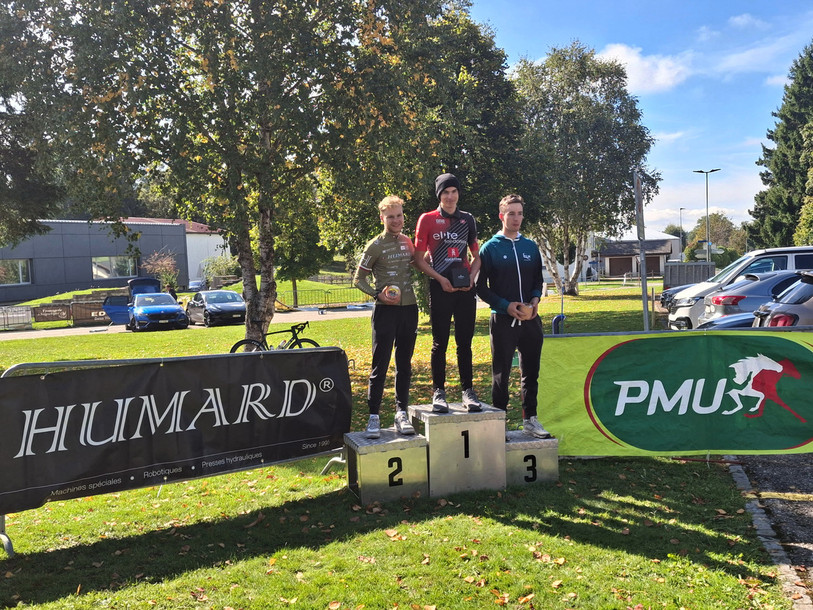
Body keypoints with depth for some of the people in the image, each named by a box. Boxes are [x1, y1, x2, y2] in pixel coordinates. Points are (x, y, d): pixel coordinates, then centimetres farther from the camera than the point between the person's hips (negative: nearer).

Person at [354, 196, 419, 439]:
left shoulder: (409, 243, 11)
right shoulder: (375, 246, -3)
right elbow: (358, 279, -1)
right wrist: (377, 294, -15)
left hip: (409, 309, 5)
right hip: (386, 310, -5)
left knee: (405, 365, 9)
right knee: (380, 366, -3)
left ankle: (401, 413, 17)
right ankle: (373, 416, 3)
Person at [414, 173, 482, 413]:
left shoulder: (467, 220, 12)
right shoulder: (427, 219, 2)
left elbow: (476, 256, 18)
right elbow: (419, 259, 0)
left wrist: (471, 276, -1)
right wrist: (440, 278, -11)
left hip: (465, 288, 3)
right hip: (440, 288, -3)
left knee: (465, 342, 6)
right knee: (440, 343, 1)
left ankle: (468, 390, 13)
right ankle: (438, 392, 9)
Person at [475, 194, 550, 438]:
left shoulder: (530, 246, 10)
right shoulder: (490, 248, -2)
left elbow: (538, 279, 17)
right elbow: (481, 287, -3)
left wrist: (535, 299, -3)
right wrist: (506, 306, -14)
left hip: (530, 319, 4)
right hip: (503, 320, -4)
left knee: (531, 372, 10)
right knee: (501, 374, 3)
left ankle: (530, 419, 21)